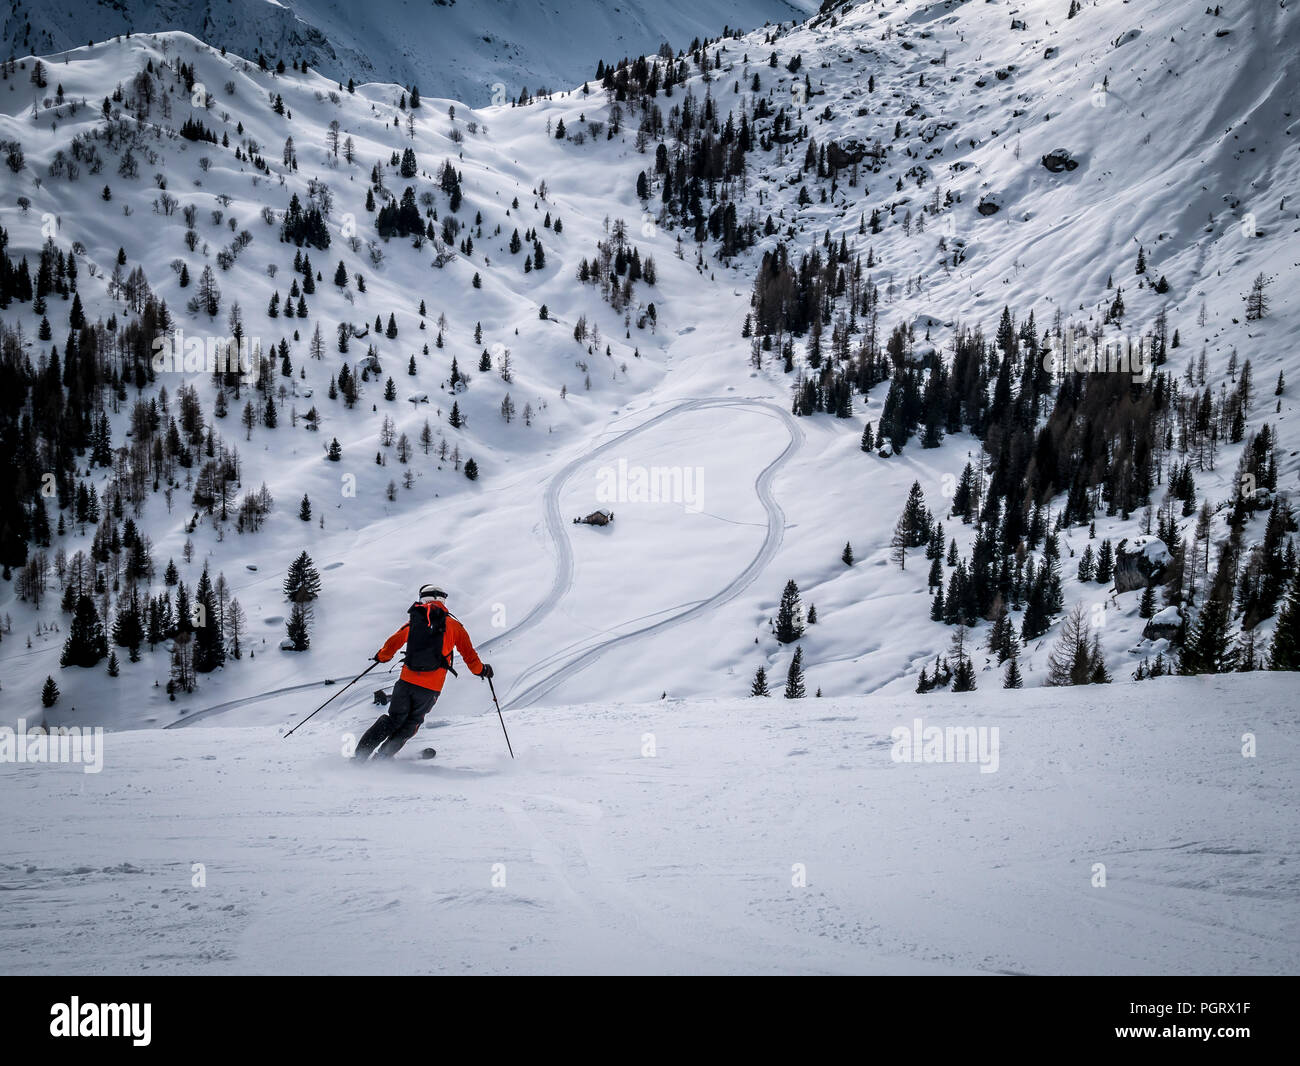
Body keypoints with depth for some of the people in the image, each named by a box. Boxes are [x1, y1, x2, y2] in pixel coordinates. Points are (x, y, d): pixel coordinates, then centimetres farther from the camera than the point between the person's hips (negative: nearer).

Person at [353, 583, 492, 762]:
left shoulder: (414, 622, 7)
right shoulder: (454, 625, 1)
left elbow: (392, 644, 14)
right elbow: (469, 655, 4)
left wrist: (381, 656, 35)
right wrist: (482, 670, 22)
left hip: (407, 681, 2)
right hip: (431, 688, -1)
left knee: (393, 719, 17)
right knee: (410, 724, 18)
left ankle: (360, 755, 10)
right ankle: (382, 756, 12)